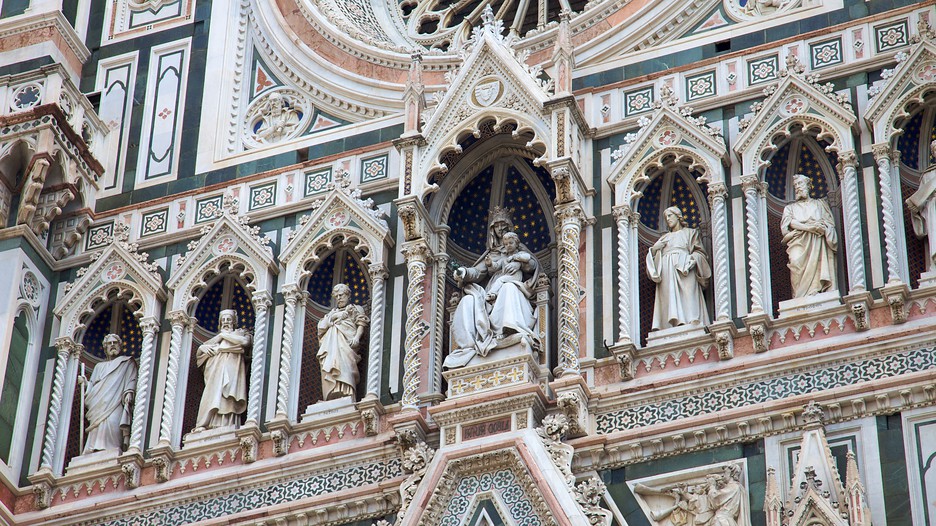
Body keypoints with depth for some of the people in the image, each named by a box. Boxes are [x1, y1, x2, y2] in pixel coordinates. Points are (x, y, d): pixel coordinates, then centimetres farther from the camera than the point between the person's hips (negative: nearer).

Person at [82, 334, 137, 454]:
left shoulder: (128, 362, 20)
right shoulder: (99, 366, 33)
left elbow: (131, 381, 6)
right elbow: (92, 385, 26)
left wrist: (129, 393, -12)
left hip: (115, 404, -4)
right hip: (98, 407, 4)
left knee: (111, 422, -28)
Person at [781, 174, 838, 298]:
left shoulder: (820, 203, 31)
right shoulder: (790, 207, 31)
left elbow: (829, 222, 16)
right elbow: (788, 222, 9)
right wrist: (808, 227, -8)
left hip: (817, 242, 0)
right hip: (798, 241, 0)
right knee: (797, 263, -30)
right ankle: (800, 300, -38)